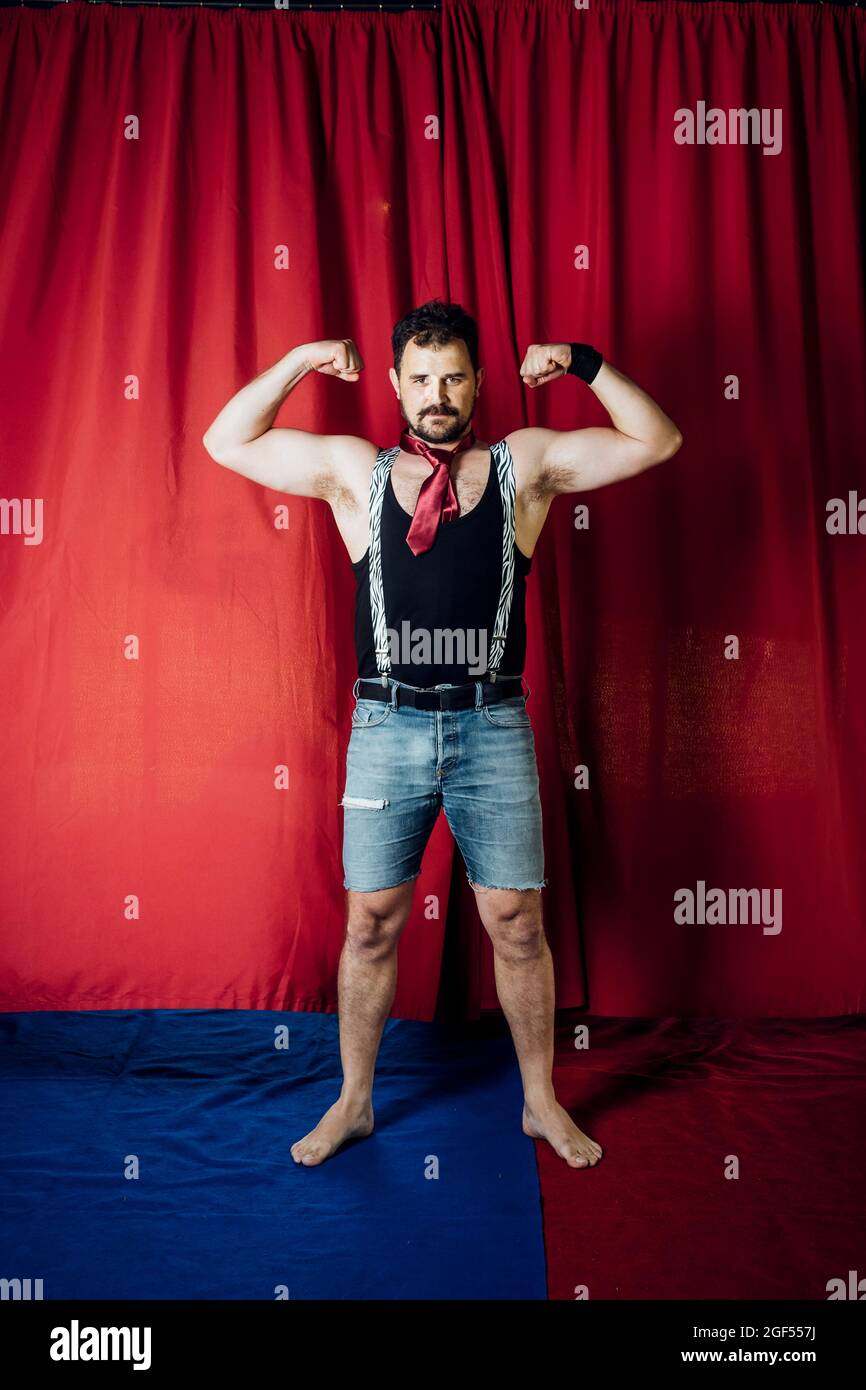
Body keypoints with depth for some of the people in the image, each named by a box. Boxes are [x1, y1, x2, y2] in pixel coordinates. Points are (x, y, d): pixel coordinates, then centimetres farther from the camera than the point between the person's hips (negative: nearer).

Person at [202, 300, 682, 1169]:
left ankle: (541, 1103, 29)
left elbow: (656, 440, 7)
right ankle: (353, 1103, 30)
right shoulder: (356, 470, 8)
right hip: (387, 729, 1)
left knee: (516, 923, 7)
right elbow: (227, 441, 12)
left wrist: (583, 364, 0)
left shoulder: (525, 463, 7)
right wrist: (300, 361, 5)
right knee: (370, 924, 9)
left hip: (493, 729, 0)